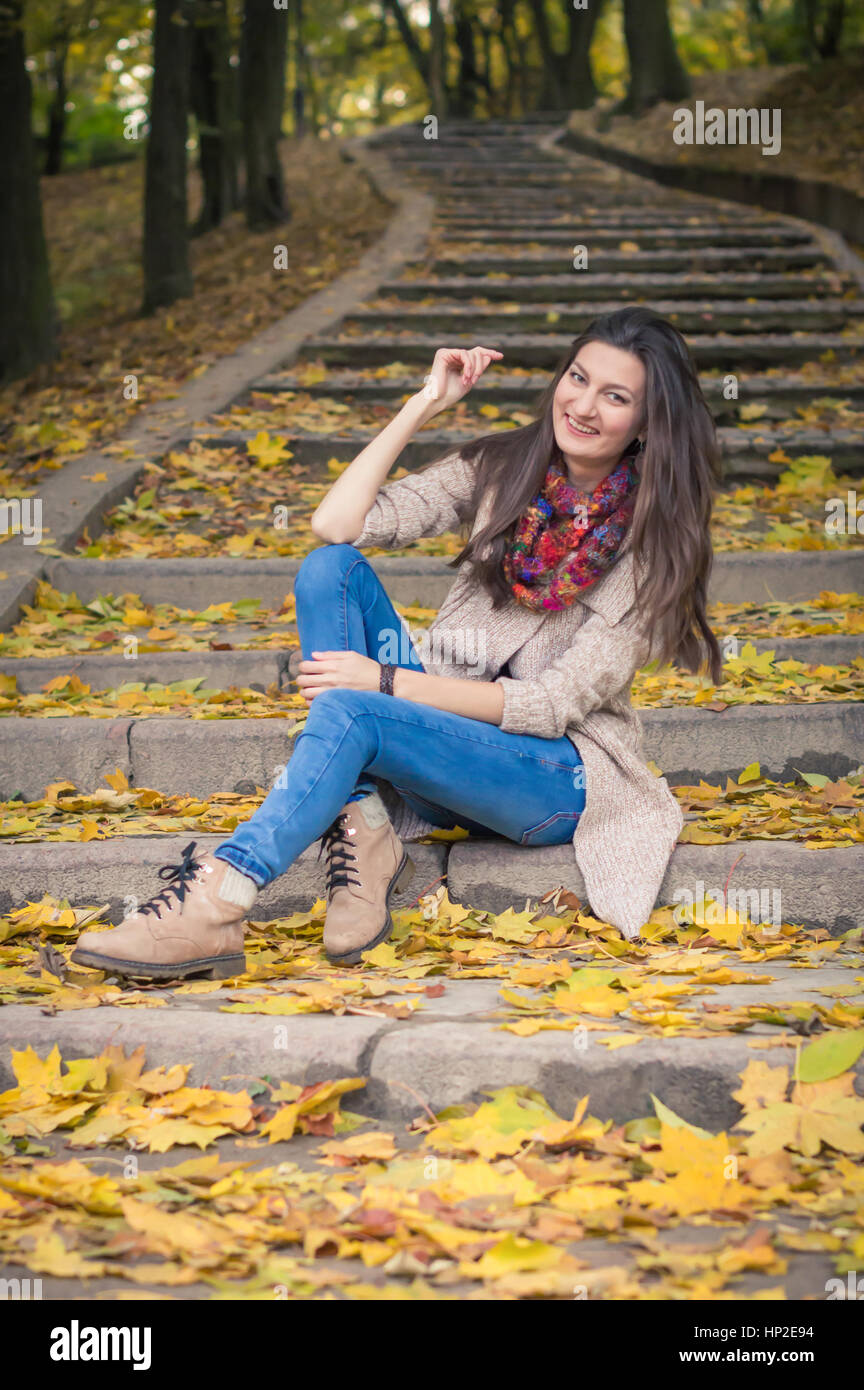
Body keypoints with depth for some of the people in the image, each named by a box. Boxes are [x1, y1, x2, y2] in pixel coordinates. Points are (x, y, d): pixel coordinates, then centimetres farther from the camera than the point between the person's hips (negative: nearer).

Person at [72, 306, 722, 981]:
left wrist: (386, 681, -20)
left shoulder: (653, 538, -9)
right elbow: (335, 524, -6)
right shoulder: (502, 467, 5)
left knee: (351, 710, -32)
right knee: (330, 569, -17)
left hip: (559, 770, -5)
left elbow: (556, 704, -15)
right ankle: (366, 833, -26)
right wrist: (425, 404, -7)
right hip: (444, 724, 6)